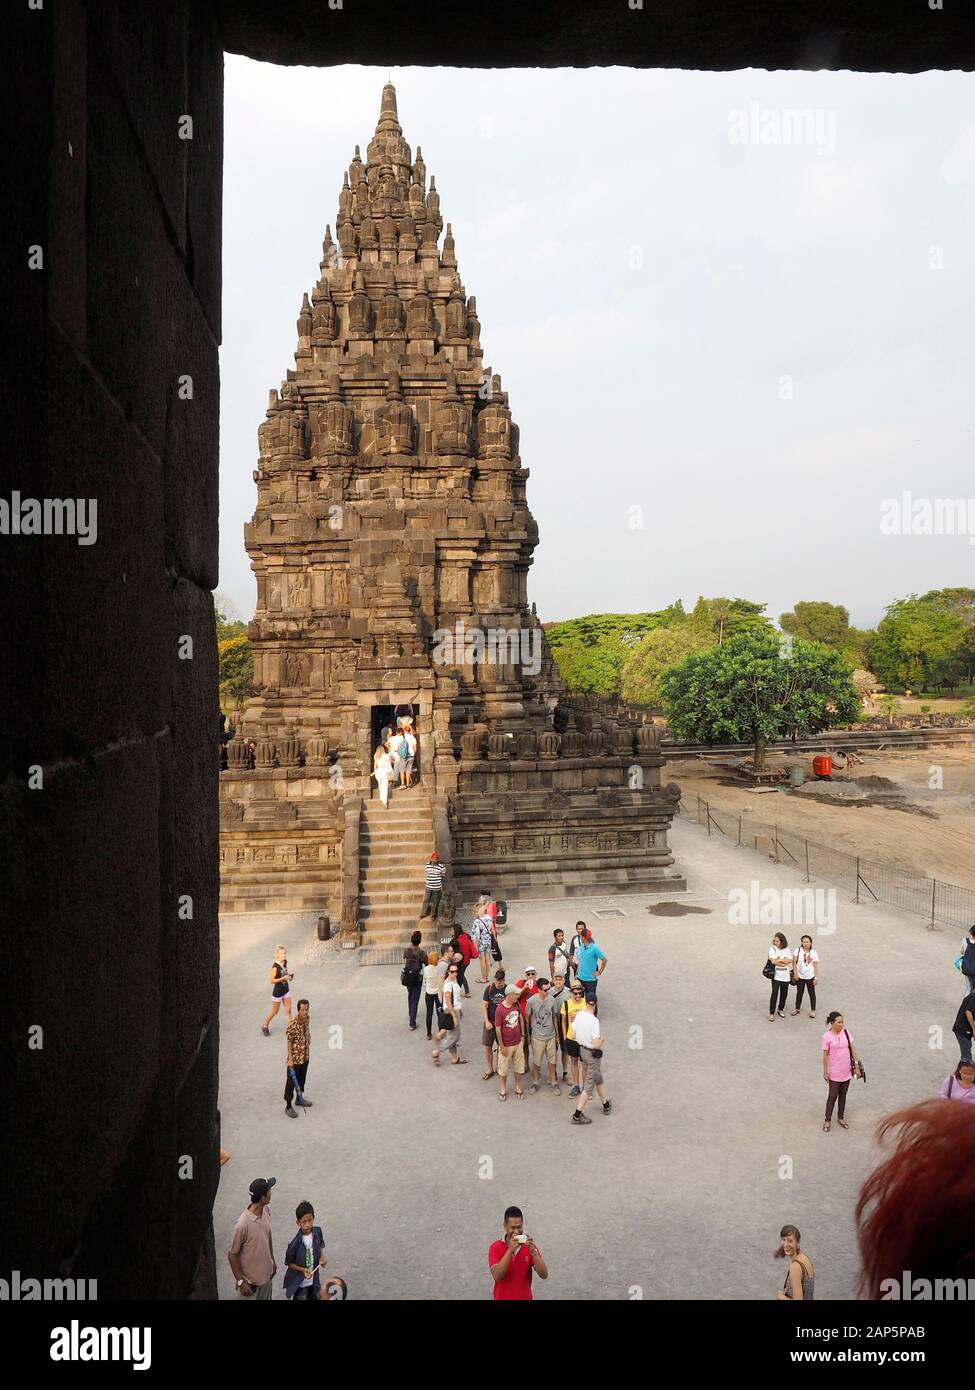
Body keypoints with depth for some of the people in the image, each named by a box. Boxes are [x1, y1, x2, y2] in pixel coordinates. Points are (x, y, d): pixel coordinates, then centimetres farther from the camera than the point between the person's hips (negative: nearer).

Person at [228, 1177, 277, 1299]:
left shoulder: (265, 1210, -10)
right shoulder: (242, 1224, -32)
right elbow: (232, 1255, -21)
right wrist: (240, 1281, -15)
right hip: (250, 1280, -7)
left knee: (265, 1298, 23)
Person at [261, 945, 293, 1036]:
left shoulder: (285, 962, -4)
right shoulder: (275, 967, -26)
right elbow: (271, 981, -23)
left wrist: (288, 976, -5)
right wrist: (283, 978, -26)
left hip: (286, 990, 6)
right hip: (277, 991, -6)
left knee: (288, 1010, 9)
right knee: (274, 1011, 12)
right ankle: (264, 1026, 35)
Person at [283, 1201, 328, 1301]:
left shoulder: (318, 1232, -15)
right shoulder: (295, 1242, -28)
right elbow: (289, 1263, -14)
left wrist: (322, 1258, -11)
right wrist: (303, 1270, -27)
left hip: (314, 1279, 4)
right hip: (299, 1281, -4)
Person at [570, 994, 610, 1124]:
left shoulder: (578, 1015, -7)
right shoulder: (594, 1021, -28)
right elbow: (596, 1044, -28)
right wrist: (601, 1038, -8)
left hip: (582, 1049, 7)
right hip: (593, 1054, -7)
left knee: (598, 1079, 25)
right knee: (590, 1084, 4)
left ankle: (606, 1105, 40)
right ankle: (577, 1114, 7)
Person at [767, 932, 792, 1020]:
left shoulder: (786, 949, 4)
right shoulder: (772, 948, -7)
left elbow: (790, 960, -4)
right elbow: (773, 961, -18)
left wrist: (779, 960, -13)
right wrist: (784, 961, -12)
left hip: (785, 976, 4)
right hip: (776, 975, -4)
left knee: (784, 993, 12)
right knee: (774, 993, -8)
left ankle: (780, 1009, 32)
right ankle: (771, 1013, -2)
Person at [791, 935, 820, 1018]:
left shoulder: (814, 953, -9)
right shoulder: (798, 950, -9)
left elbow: (816, 966, -6)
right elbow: (794, 962, -6)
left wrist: (816, 978, -8)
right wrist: (795, 973, -10)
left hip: (810, 977, -1)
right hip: (800, 976, 1)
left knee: (812, 993, 11)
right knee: (799, 993, 15)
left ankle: (813, 1010, 24)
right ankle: (797, 1008, 30)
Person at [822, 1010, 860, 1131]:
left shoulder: (846, 1033, -6)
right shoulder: (827, 1037, -17)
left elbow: (852, 1049, 0)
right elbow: (825, 1055, -11)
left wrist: (857, 1065, -1)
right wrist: (825, 1072, -8)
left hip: (846, 1071, 4)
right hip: (834, 1073, -4)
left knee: (843, 1095, 17)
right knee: (833, 1096, 6)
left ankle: (840, 1118, 34)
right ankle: (827, 1120, 22)